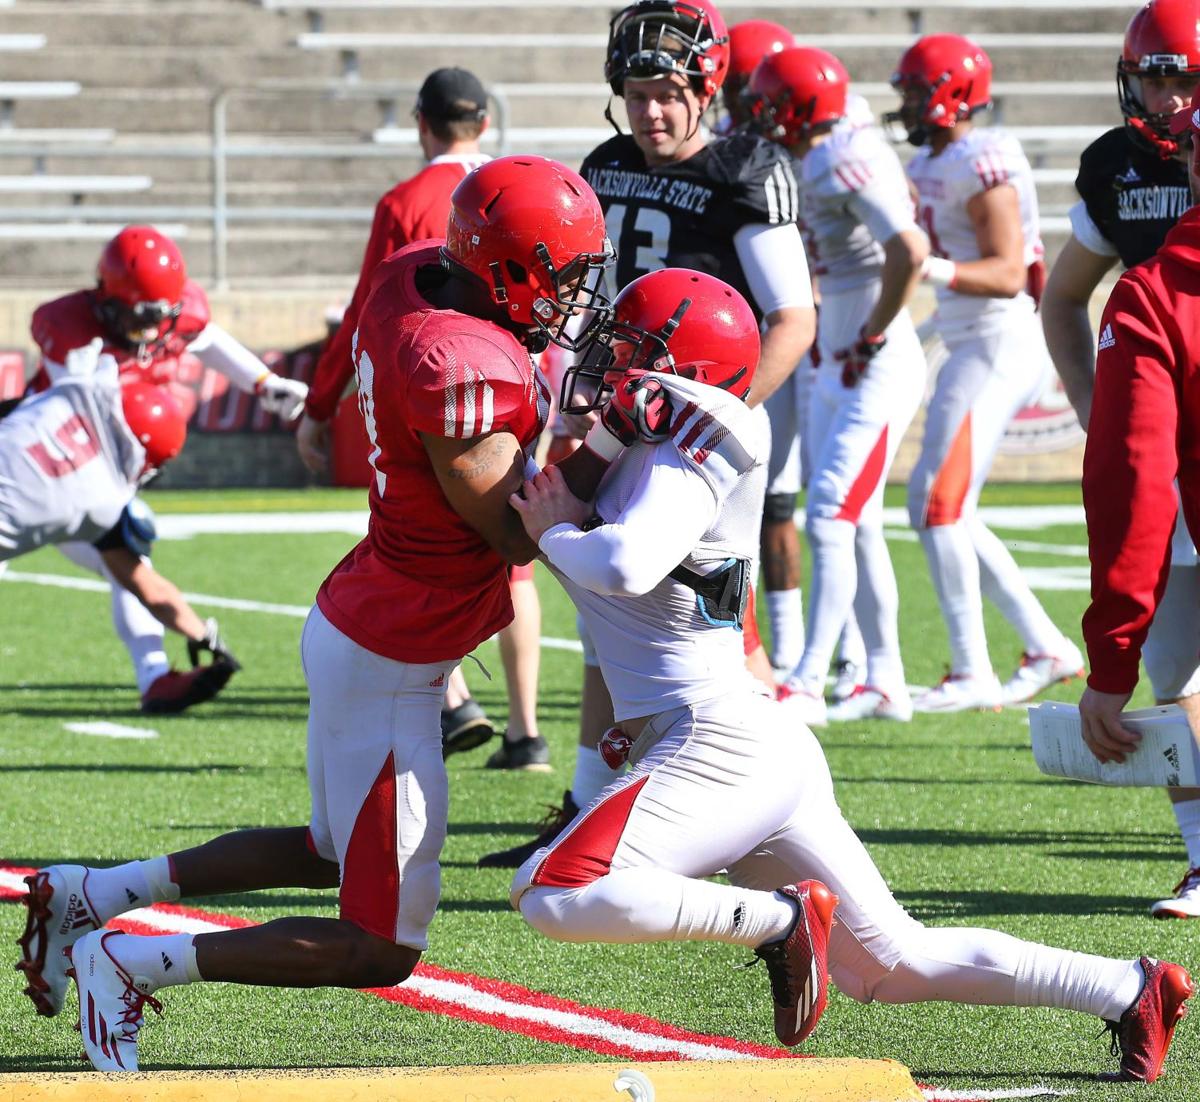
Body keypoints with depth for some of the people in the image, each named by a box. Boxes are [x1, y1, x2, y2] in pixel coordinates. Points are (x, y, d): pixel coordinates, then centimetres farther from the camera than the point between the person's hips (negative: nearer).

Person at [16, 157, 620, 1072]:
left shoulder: (413, 274, -1)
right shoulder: (461, 370, -28)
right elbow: (516, 534, -20)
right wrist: (609, 438, -16)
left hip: (357, 619, 10)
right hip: (386, 672, -10)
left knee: (335, 853, 32)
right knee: (382, 948, 0)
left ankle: (86, 896, 31)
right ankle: (133, 963, 6)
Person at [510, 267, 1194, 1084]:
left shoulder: (679, 468, -12)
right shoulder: (638, 461, 16)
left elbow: (625, 567, -29)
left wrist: (556, 534, -12)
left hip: (723, 743, -10)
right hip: (774, 752, 10)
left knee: (552, 895, -22)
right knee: (893, 965, 15)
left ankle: (780, 919, -16)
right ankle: (1131, 990, 16)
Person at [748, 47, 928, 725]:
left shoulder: (847, 163, -19)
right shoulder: (815, 164, 10)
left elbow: (910, 252, -28)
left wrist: (872, 337, -18)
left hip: (878, 372, -10)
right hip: (839, 372, 10)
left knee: (831, 522, -11)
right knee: (858, 527, 13)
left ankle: (808, 686, -11)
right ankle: (886, 684, 20)